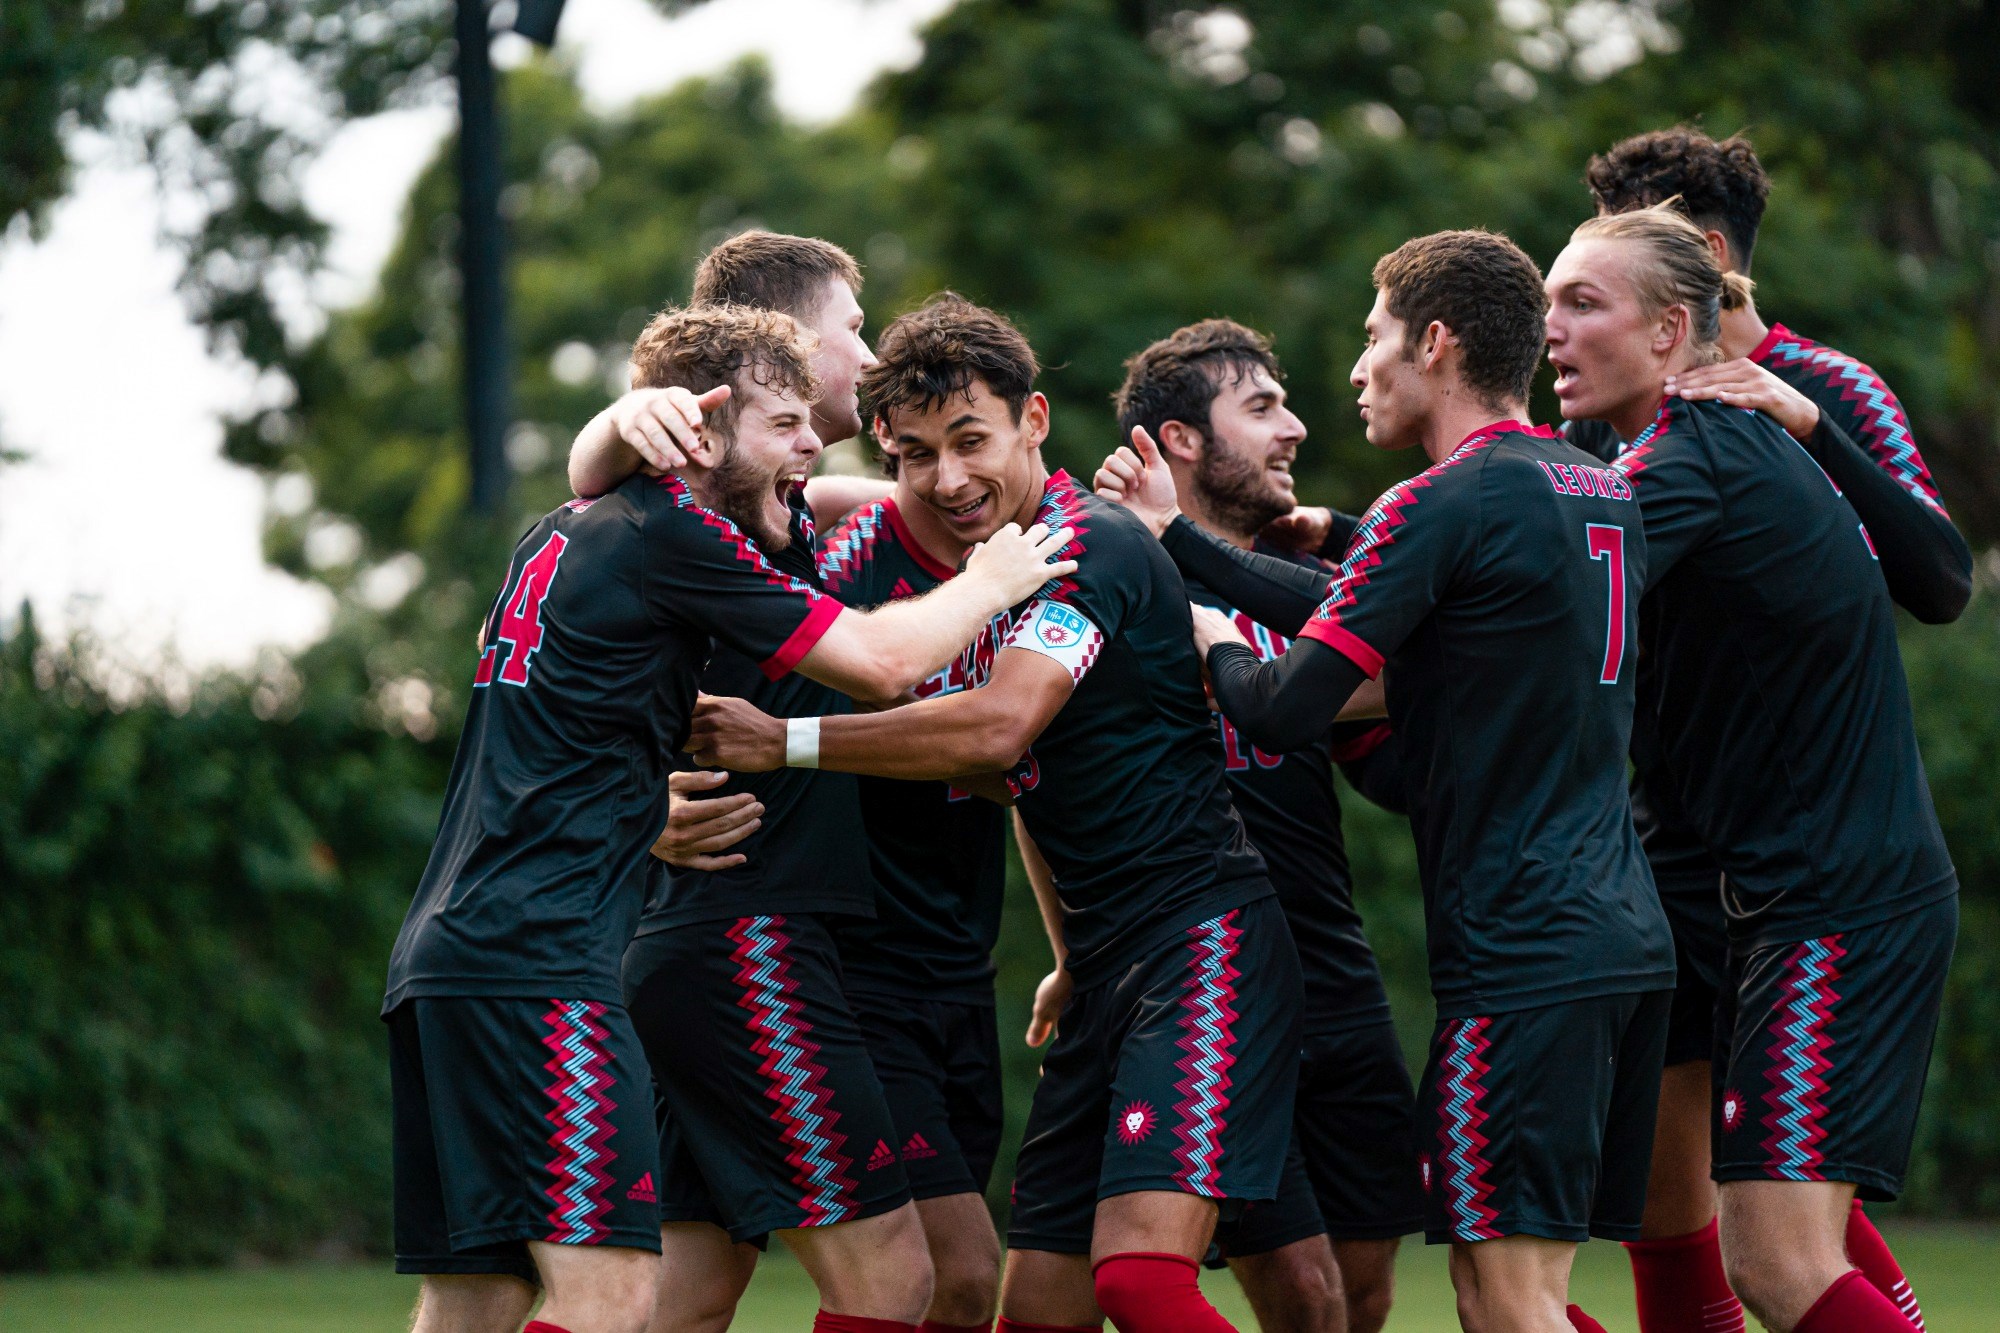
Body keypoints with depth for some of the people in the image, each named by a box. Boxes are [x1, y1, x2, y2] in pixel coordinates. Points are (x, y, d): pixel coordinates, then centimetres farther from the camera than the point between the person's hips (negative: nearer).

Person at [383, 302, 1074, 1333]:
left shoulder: (567, 532, 19)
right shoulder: (667, 535, -7)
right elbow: (881, 662, -8)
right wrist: (991, 583, 9)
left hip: (441, 953, 10)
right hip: (538, 957, -10)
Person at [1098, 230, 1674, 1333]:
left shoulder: (1441, 506, -12)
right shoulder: (1603, 493, 15)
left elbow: (1284, 714, -13)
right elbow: (1356, 610, 19)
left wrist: (1217, 641, 9)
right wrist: (1180, 537, 22)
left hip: (1520, 957, -9)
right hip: (1627, 941, 9)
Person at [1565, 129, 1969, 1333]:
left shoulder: (1826, 391, -7)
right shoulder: (1622, 419, 11)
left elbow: (1942, 584, -18)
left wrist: (1809, 426, -28)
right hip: (1658, 848, 6)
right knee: (1661, 1199, 6)